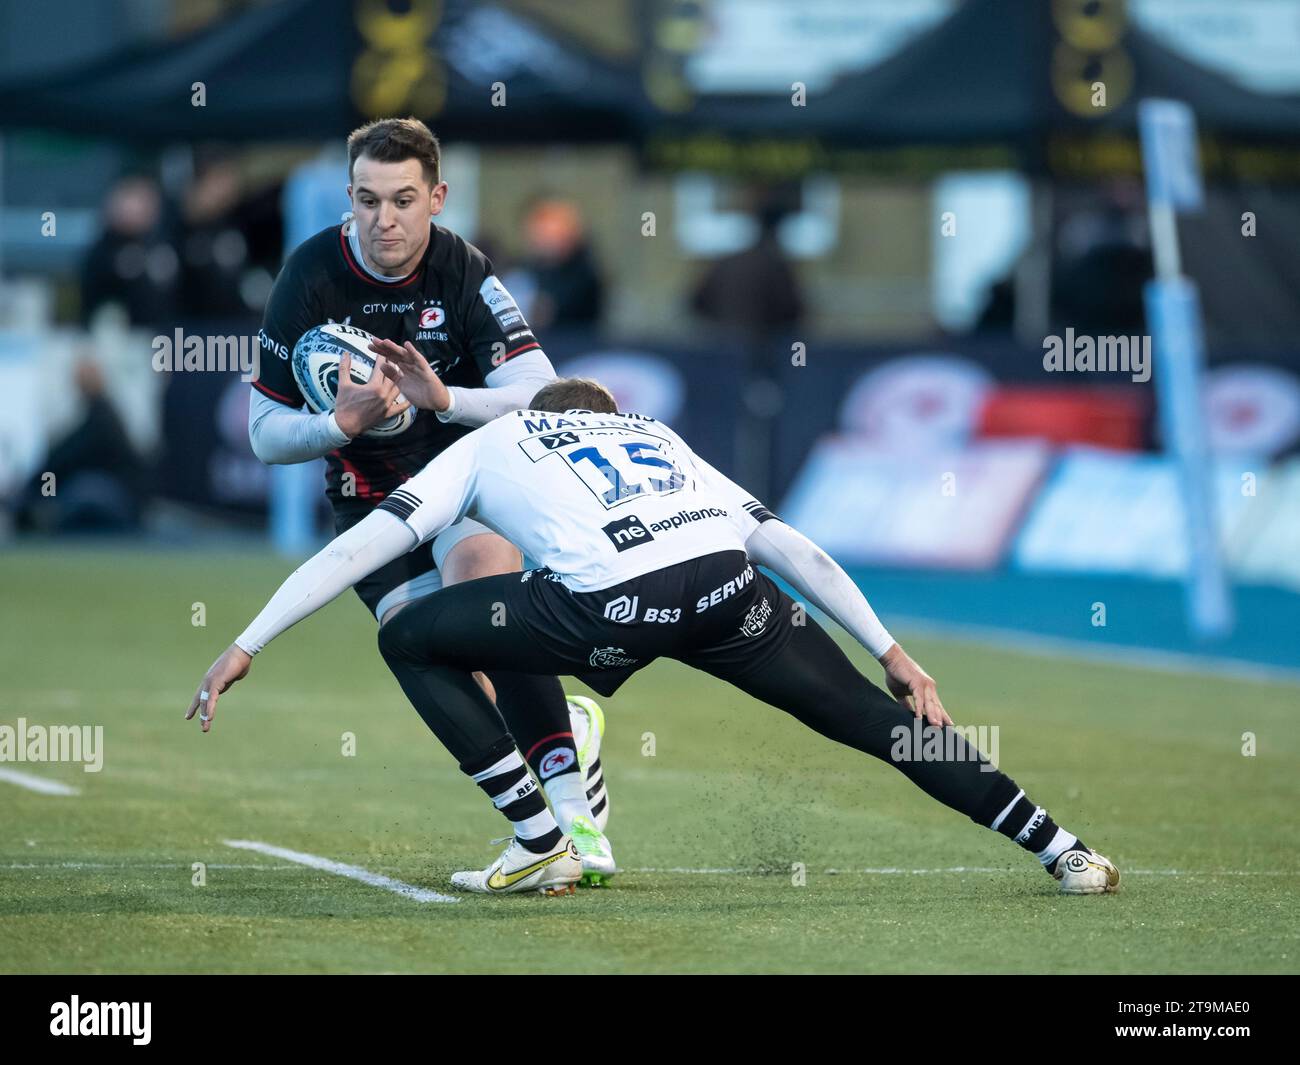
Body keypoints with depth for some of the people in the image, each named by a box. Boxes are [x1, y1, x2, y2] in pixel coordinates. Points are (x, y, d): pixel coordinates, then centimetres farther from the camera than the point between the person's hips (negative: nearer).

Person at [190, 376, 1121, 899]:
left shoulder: (486, 446, 31)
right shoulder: (660, 438, 39)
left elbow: (360, 547, 21)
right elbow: (794, 550, 31)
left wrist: (248, 646, 24)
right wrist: (890, 651, 33)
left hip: (611, 603, -3)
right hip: (728, 581, 4)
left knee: (410, 641, 18)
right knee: (876, 720, 18)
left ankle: (540, 846, 13)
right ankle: (1065, 852, 13)